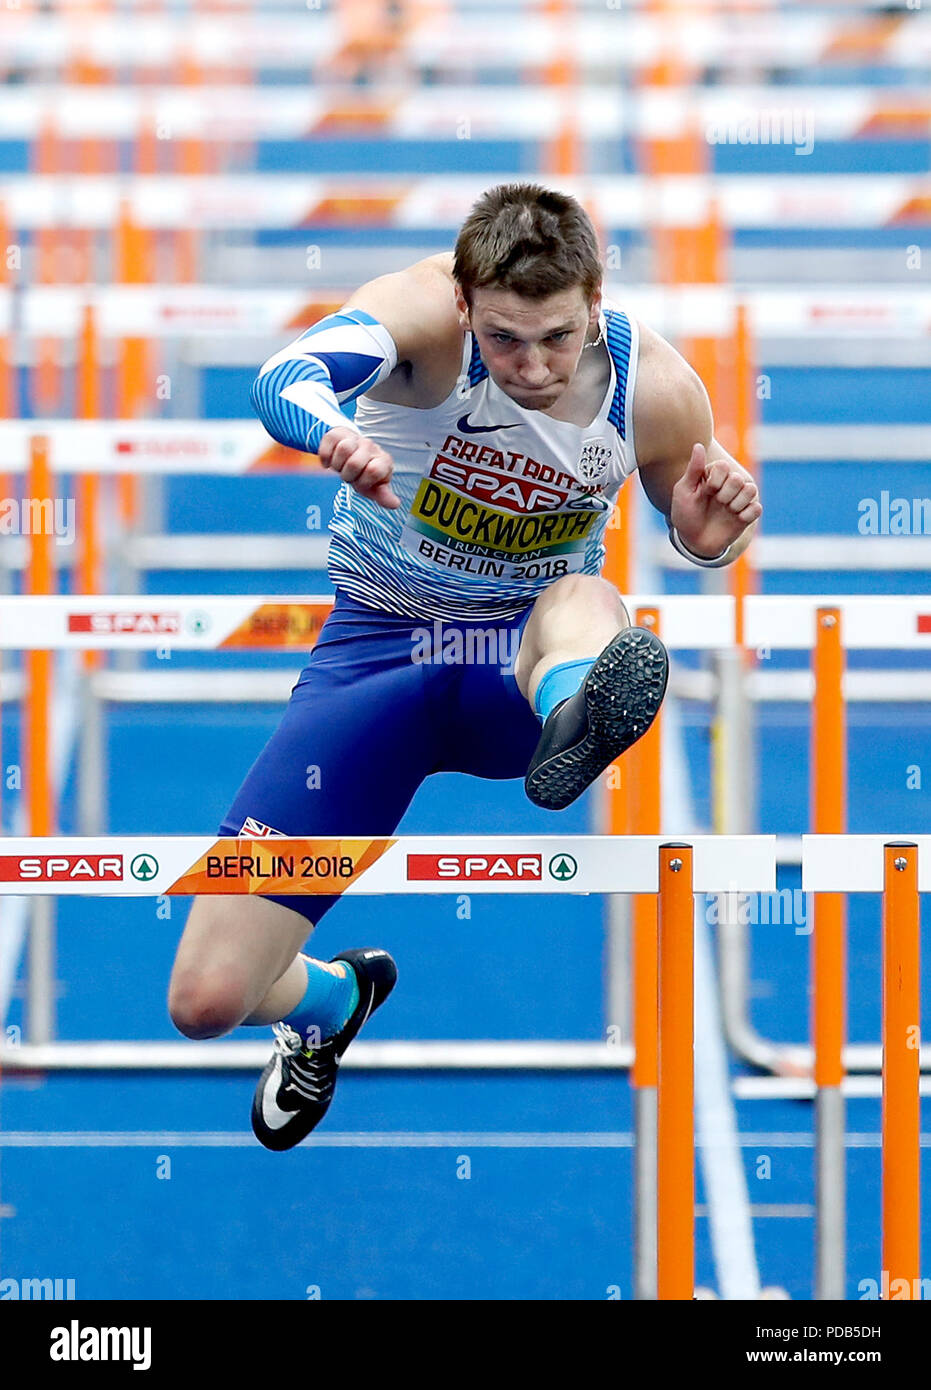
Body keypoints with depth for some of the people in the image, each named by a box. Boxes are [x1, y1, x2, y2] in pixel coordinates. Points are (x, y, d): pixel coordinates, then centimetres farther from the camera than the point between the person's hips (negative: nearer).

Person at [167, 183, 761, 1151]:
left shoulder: (656, 389, -15)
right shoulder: (426, 311, -24)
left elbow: (692, 526, 7)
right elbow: (285, 376, -45)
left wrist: (710, 536, -18)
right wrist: (331, 433, -68)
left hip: (525, 657, 0)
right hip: (376, 648, 0)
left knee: (580, 598, -39)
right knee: (206, 1000, -3)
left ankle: (573, 725, -72)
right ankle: (333, 1000, 32)